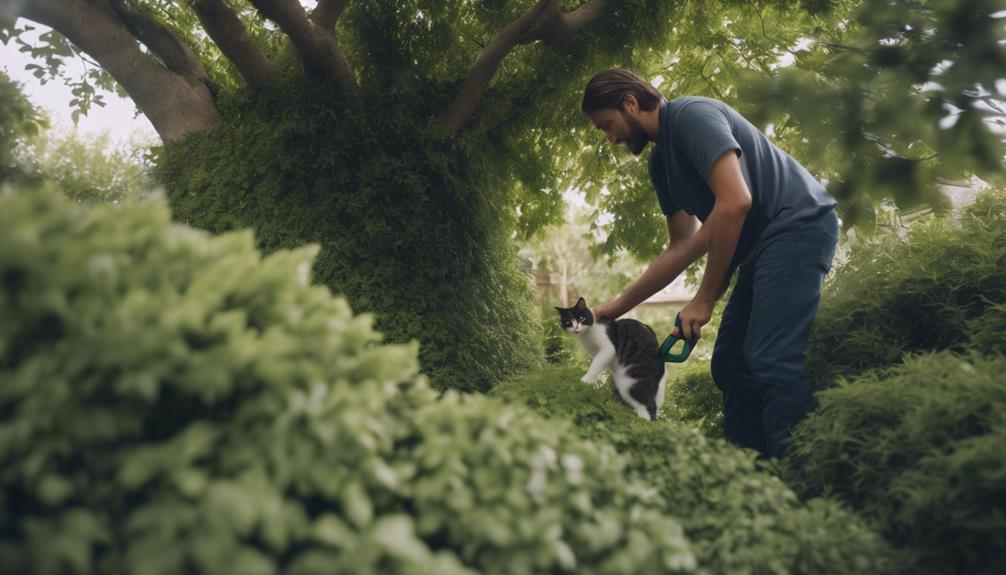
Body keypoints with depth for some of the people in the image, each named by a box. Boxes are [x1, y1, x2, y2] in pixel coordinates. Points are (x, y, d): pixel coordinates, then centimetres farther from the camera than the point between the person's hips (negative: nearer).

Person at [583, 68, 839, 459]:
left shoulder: (692, 115, -12)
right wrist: (617, 306, 12)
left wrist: (704, 299, -18)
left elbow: (735, 200, -24)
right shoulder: (660, 163, 15)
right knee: (729, 364, 6)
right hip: (761, 245, 10)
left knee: (771, 361, -20)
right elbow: (683, 247, 15)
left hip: (799, 223, -10)